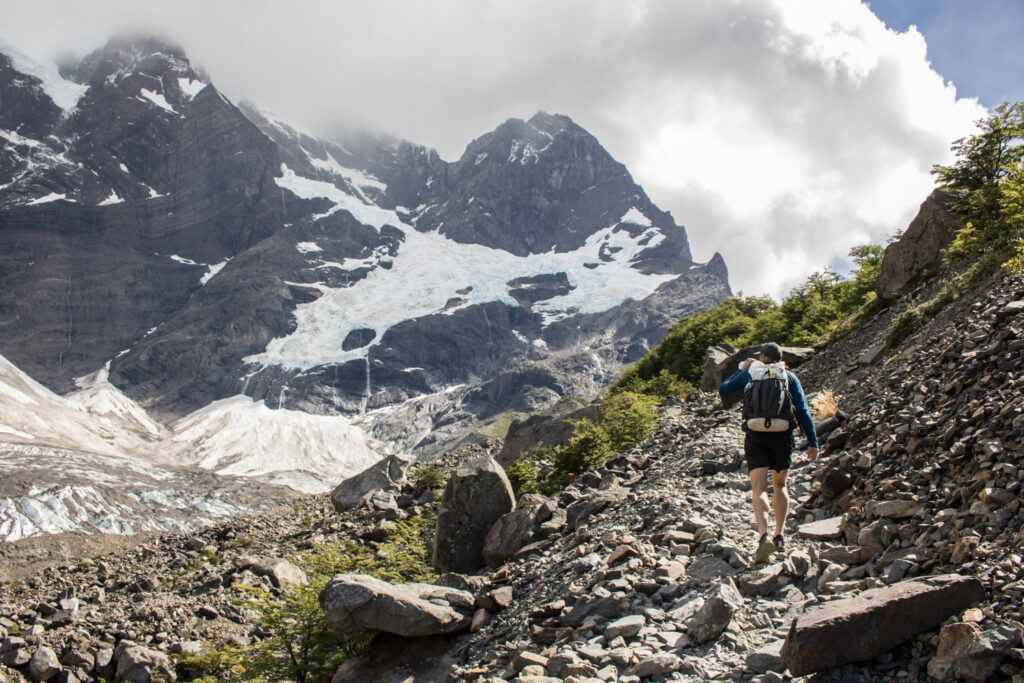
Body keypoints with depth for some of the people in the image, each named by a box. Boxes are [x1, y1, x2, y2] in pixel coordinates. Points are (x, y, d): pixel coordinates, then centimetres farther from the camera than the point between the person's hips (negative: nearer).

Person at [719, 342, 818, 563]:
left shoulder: (750, 374, 10)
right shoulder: (789, 377, 10)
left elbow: (723, 390, 21)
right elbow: (802, 410, 2)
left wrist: (741, 370, 32)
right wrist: (812, 442, 2)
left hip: (756, 436, -1)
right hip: (782, 436, 1)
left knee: (759, 490, -6)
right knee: (780, 486, 21)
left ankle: (764, 536, -28)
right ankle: (779, 536, 15)